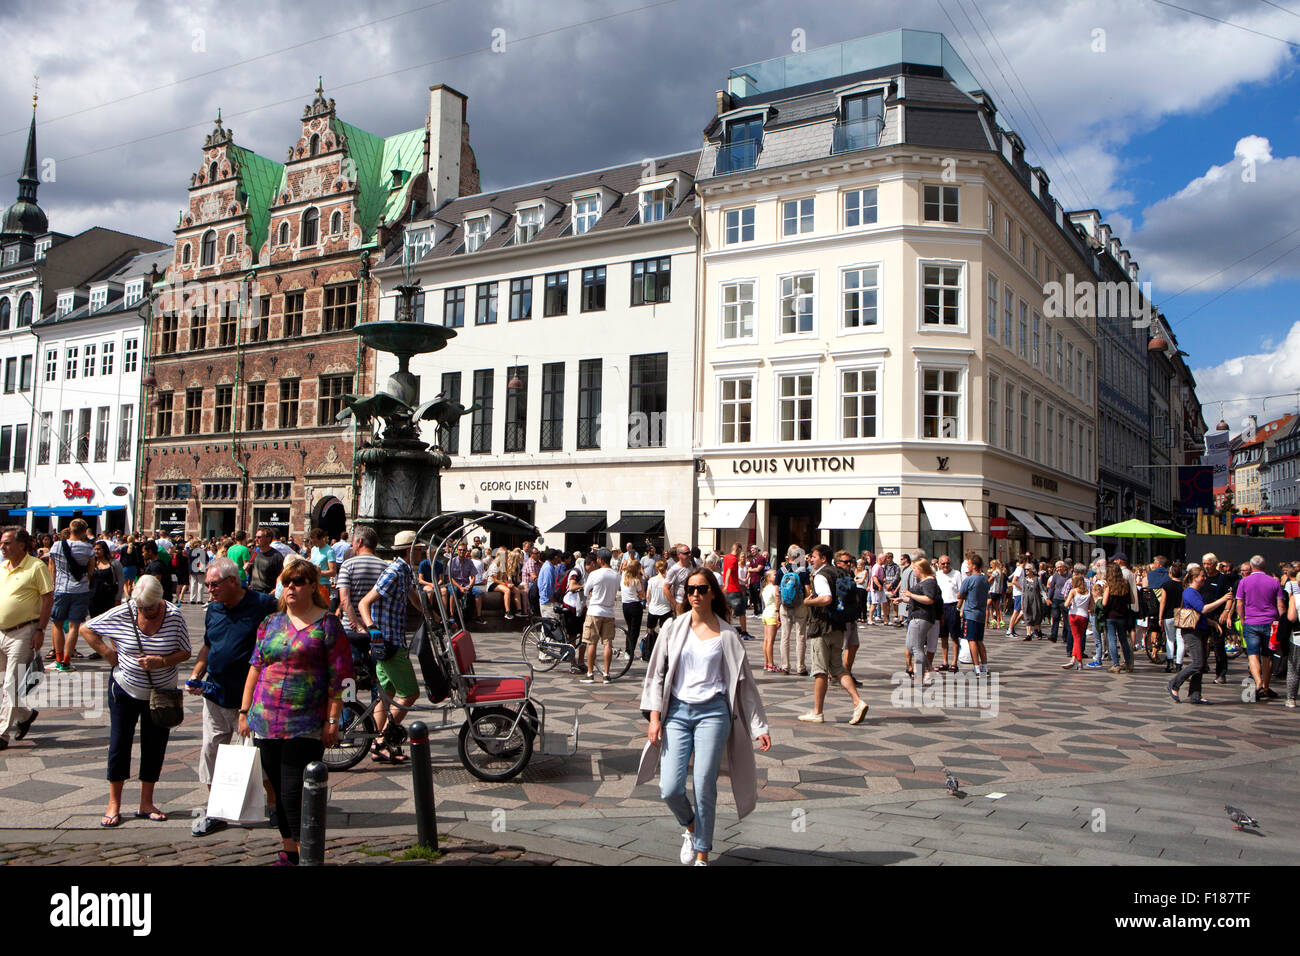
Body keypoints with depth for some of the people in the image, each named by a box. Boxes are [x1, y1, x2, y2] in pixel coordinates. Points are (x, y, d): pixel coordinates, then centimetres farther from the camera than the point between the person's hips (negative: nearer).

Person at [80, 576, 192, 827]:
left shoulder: (174, 615, -11)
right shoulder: (123, 613, -11)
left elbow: (185, 652, -6)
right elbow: (87, 629, 0)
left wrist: (161, 662, -23)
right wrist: (109, 654, -8)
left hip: (162, 692, 1)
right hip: (125, 688, 0)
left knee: (155, 746, 6)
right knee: (119, 743, 3)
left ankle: (146, 803, 18)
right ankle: (114, 804, 15)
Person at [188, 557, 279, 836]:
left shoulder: (263, 605, -11)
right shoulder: (212, 610, 9)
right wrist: (195, 675, 7)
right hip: (216, 694, 6)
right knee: (211, 750, 8)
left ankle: (274, 805, 21)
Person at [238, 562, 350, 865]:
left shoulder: (327, 624, -3)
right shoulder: (270, 623, 12)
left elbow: (340, 675, -6)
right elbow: (255, 667, 16)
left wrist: (332, 720, -10)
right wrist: (244, 712, 11)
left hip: (305, 726, -5)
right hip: (265, 723, 5)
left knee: (295, 794, -7)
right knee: (279, 791, 13)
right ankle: (288, 853, 26)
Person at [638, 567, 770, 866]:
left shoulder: (727, 634, 4)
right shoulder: (674, 627, 7)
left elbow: (744, 682, 8)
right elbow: (657, 673, 8)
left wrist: (759, 726, 6)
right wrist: (655, 717, 0)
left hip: (712, 712, -1)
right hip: (677, 712, 1)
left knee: (704, 787, -7)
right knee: (670, 789, -7)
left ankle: (702, 856, 11)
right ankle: (690, 827, 26)